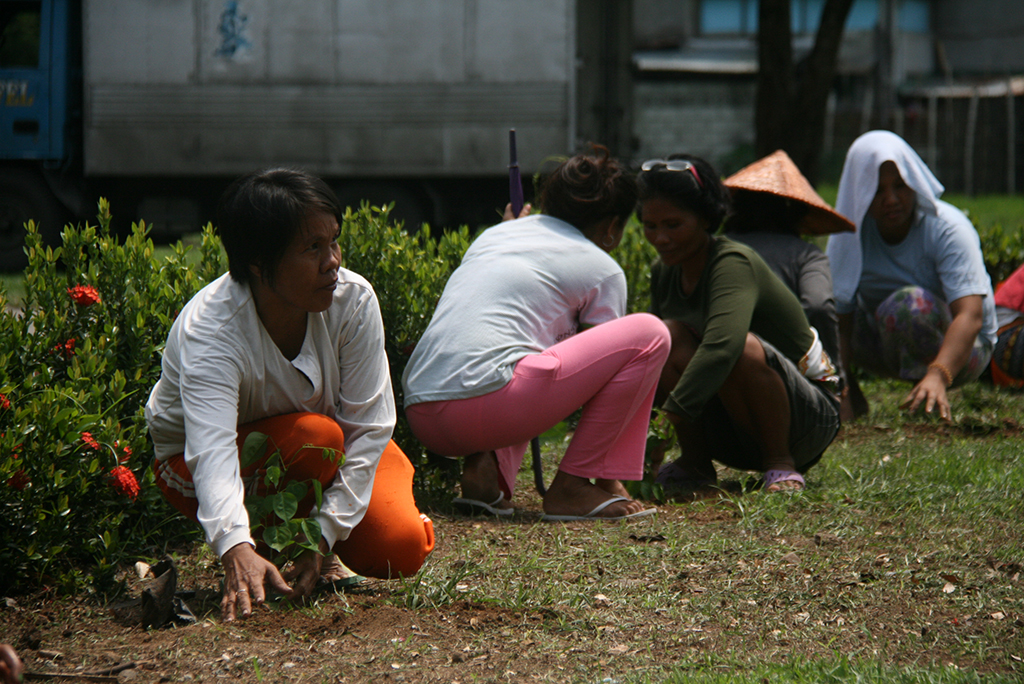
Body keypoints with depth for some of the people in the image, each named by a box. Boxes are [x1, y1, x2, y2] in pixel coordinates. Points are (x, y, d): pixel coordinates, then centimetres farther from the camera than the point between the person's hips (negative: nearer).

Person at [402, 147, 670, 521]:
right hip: (483, 406, -7)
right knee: (649, 334, 3)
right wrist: (607, 475, 26)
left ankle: (488, 467, 10)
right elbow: (599, 372, 16)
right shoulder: (602, 269, 10)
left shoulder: (494, 234, 27)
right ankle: (571, 487, 3)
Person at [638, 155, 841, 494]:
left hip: (809, 417, -6)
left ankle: (781, 464, -16)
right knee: (669, 334, -18)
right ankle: (695, 464, -8)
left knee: (744, 350, -36)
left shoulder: (734, 263, -22)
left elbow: (722, 345, -40)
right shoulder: (664, 273, 1)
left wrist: (672, 411, -46)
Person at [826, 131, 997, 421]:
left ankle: (930, 409, -18)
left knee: (909, 303, -36)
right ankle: (854, 399, 8)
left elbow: (970, 316, -37)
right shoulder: (849, 236, -12)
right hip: (888, 344, 5)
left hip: (959, 349, -5)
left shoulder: (947, 228, -24)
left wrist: (938, 376, -54)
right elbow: (839, 321, -15)